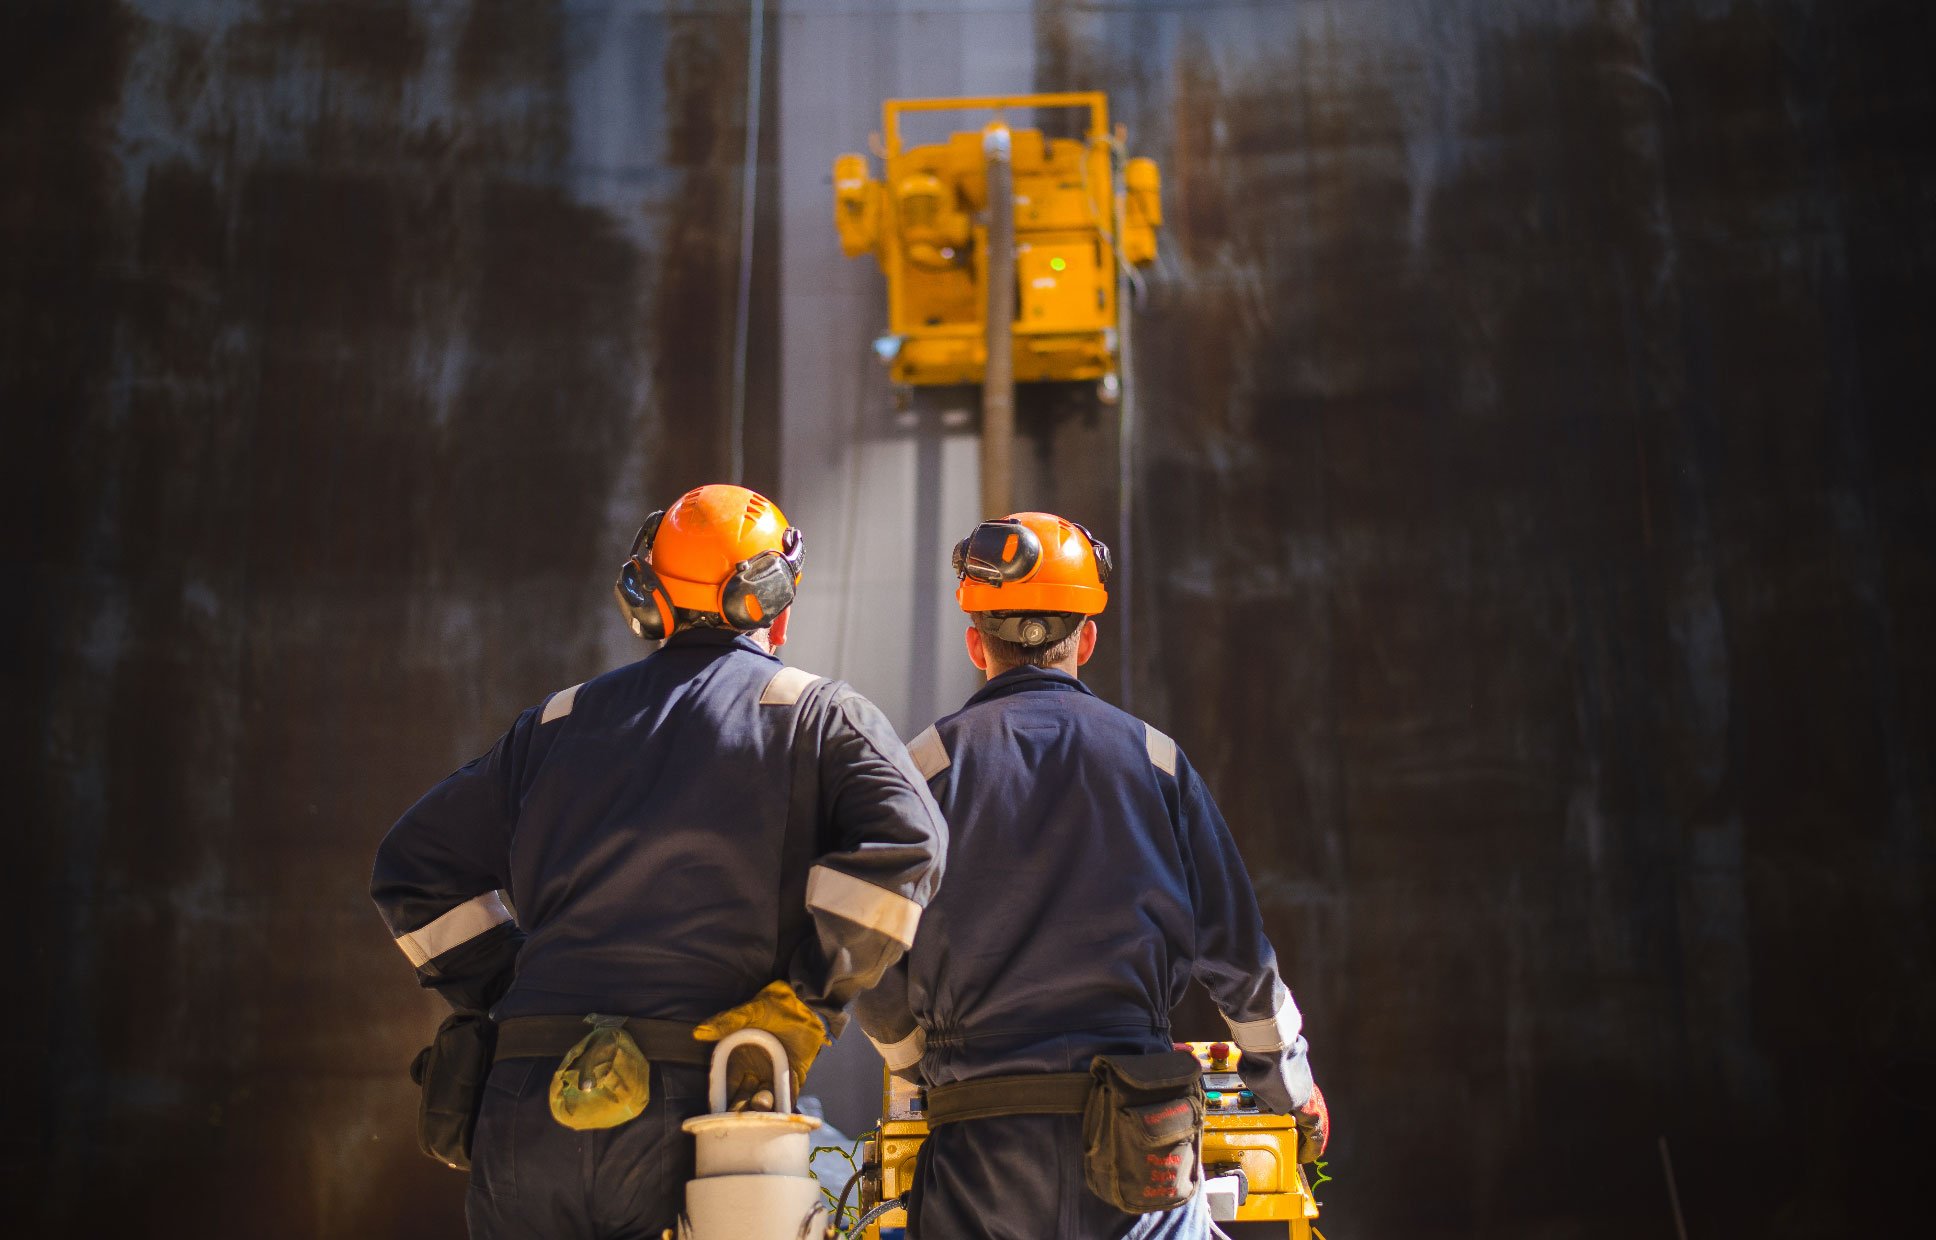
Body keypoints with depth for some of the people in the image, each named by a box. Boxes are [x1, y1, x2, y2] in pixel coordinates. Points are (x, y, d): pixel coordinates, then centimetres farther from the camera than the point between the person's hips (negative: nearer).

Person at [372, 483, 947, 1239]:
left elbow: (414, 866, 22)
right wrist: (809, 1000, -6)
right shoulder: (819, 715, 8)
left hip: (526, 1114, 4)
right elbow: (900, 842, -10)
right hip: (689, 1116, -3)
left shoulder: (558, 722, 20)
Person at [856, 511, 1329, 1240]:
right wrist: (1293, 1091, 23)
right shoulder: (1155, 760, 4)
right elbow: (1238, 957, 7)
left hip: (980, 1153, 0)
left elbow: (876, 977, 2)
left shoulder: (927, 765, 1)